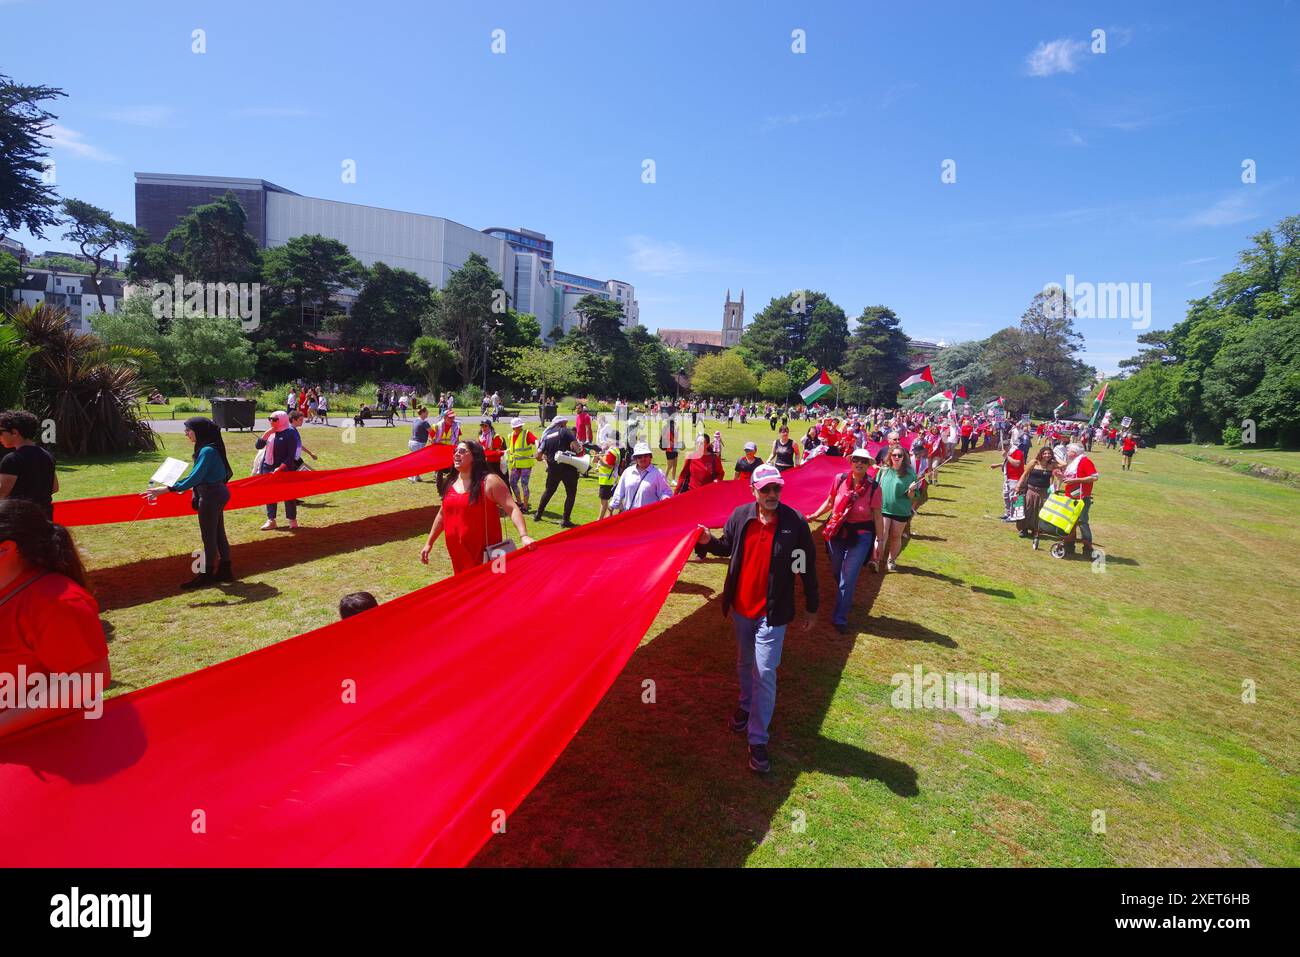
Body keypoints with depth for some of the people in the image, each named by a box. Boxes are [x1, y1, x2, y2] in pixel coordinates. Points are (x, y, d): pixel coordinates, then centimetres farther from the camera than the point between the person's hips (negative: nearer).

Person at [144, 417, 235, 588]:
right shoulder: (209, 448, 9)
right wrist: (176, 484, 19)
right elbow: (197, 475, 18)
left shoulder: (207, 451, -21)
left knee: (209, 537, 2)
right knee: (218, 534, 15)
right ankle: (225, 570, 24)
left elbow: (194, 478, -28)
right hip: (216, 495, 10)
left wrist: (164, 490, -31)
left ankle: (206, 575, 14)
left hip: (210, 497, -10)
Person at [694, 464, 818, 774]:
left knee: (765, 673, -4)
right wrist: (708, 541, -12)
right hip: (741, 607, 4)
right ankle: (746, 705, 48)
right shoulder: (740, 515, -5)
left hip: (772, 611, -4)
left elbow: (808, 567, -5)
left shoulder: (795, 522, -14)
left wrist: (811, 607, 0)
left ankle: (758, 739, 6)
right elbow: (726, 547, 11)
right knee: (744, 663, 23)